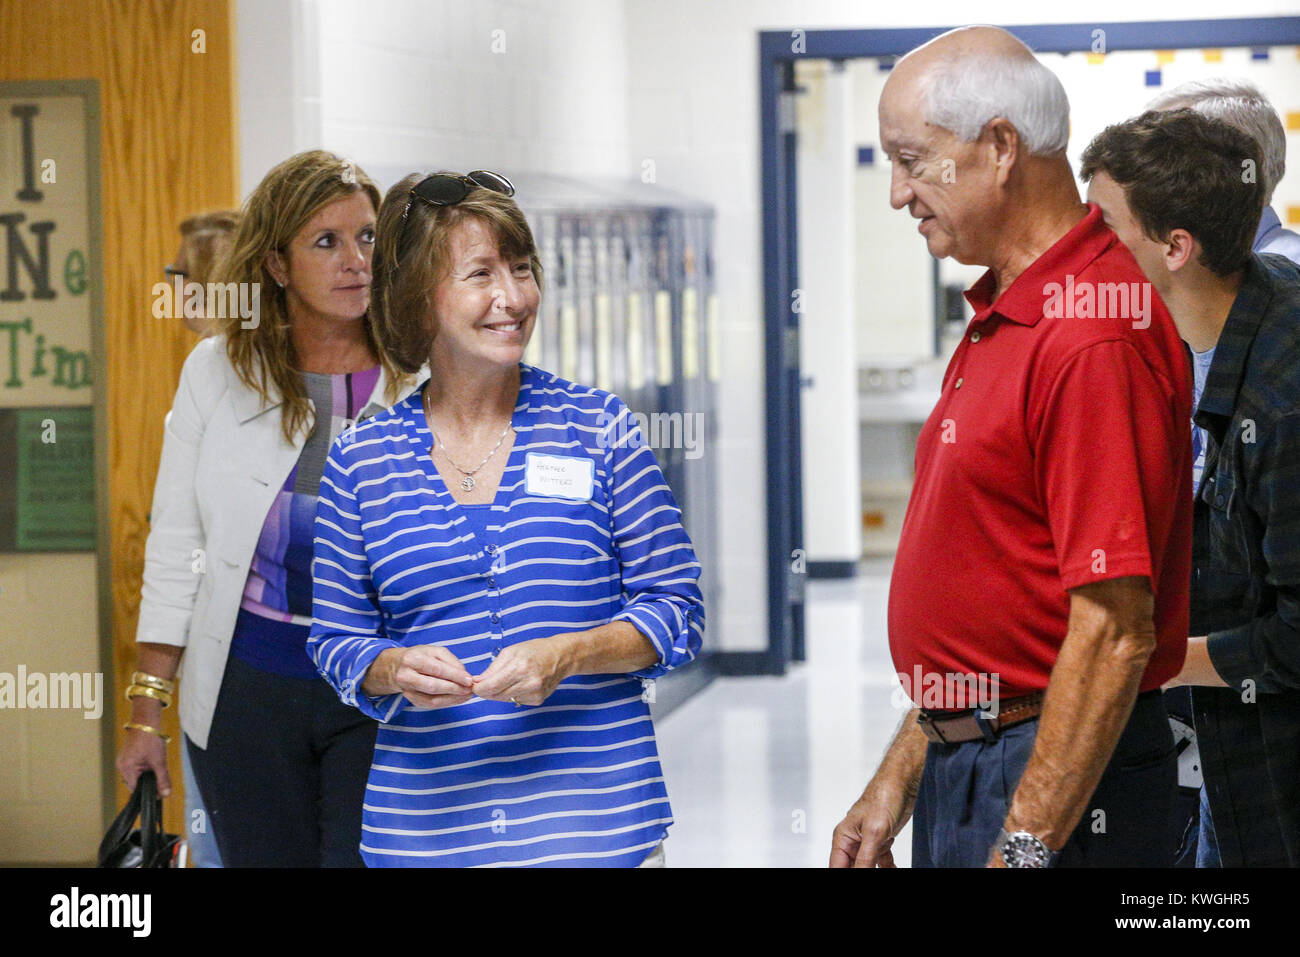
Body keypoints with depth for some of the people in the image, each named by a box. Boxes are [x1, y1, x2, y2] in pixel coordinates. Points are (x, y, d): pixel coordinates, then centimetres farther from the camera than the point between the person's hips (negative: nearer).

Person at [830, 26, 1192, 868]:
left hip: (1062, 788, -10)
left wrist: (1026, 845, -24)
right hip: (962, 763, 10)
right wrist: (900, 780, 17)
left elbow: (1115, 631, -24)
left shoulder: (1091, 335, -20)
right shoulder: (1000, 317, 13)